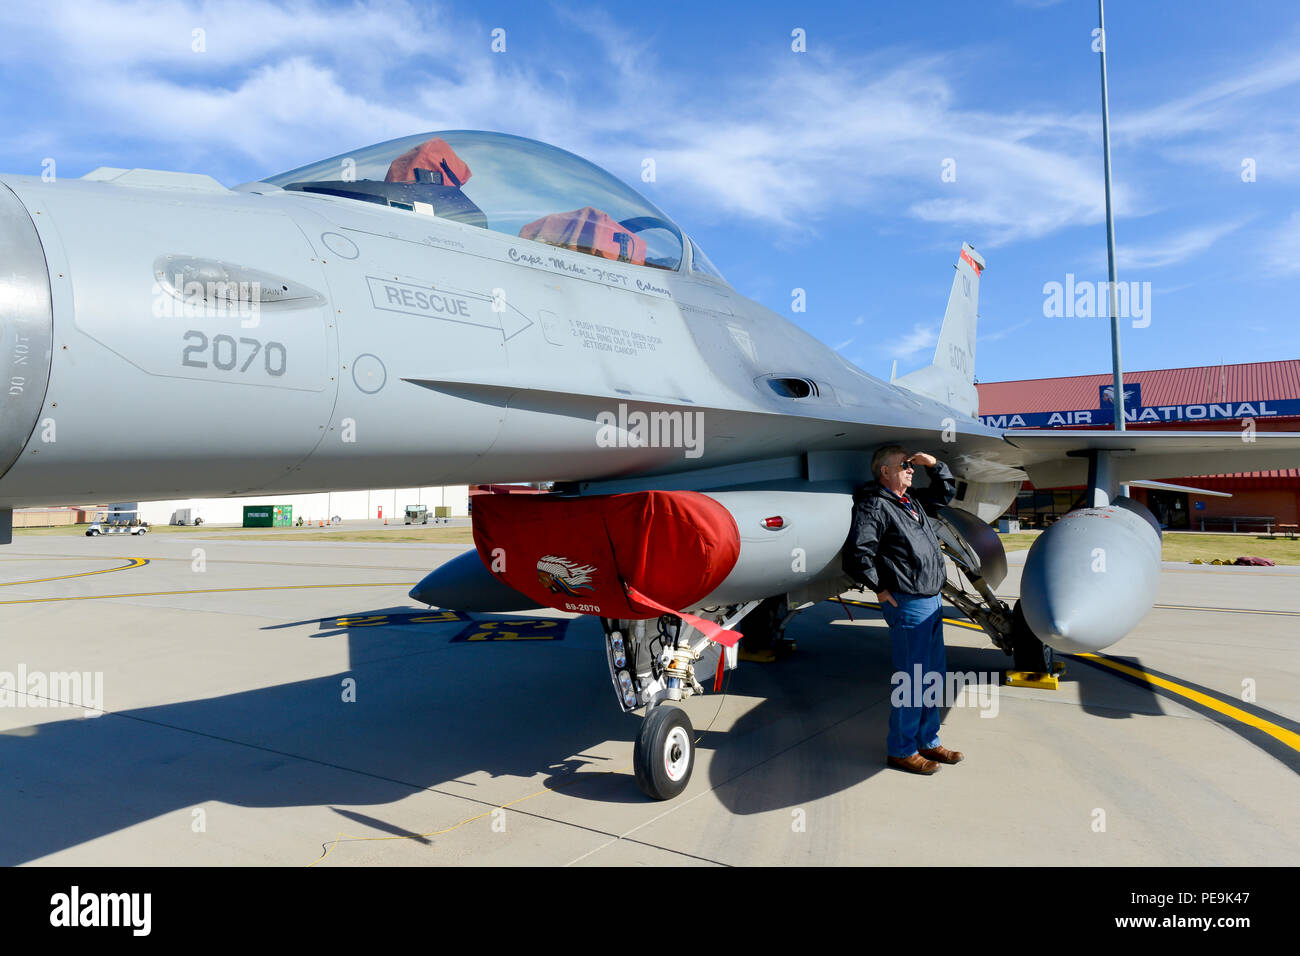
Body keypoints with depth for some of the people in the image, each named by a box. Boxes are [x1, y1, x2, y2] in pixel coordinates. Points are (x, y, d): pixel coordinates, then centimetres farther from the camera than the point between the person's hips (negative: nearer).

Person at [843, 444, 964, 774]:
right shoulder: (874, 506, -13)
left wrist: (934, 464, 15)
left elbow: (945, 492, 33)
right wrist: (881, 588, -14)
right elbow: (856, 554, -21)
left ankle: (928, 741, 29)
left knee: (934, 674, 16)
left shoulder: (913, 500, 15)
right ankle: (902, 750, 11)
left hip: (932, 601, 10)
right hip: (908, 605, -9)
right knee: (911, 679, -2)